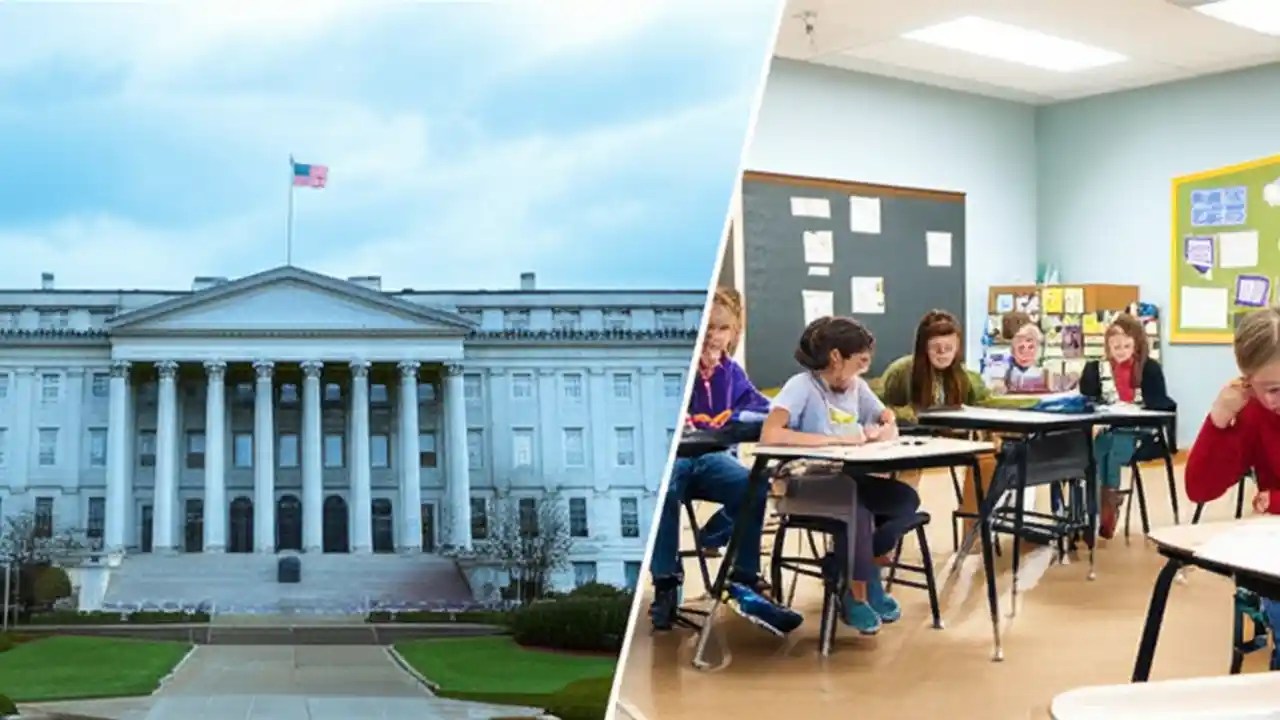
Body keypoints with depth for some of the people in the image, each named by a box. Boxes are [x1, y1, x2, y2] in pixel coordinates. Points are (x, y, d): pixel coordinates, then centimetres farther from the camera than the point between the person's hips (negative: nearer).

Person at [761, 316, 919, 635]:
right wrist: (836, 439, -27)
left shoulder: (857, 386, 6)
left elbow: (889, 423, 16)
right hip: (804, 486, -7)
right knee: (857, 507, -33)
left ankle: (869, 577, 3)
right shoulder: (802, 385, -16)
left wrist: (884, 431, -10)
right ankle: (856, 595, -10)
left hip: (846, 480, 7)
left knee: (906, 499, -17)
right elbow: (770, 435, -31)